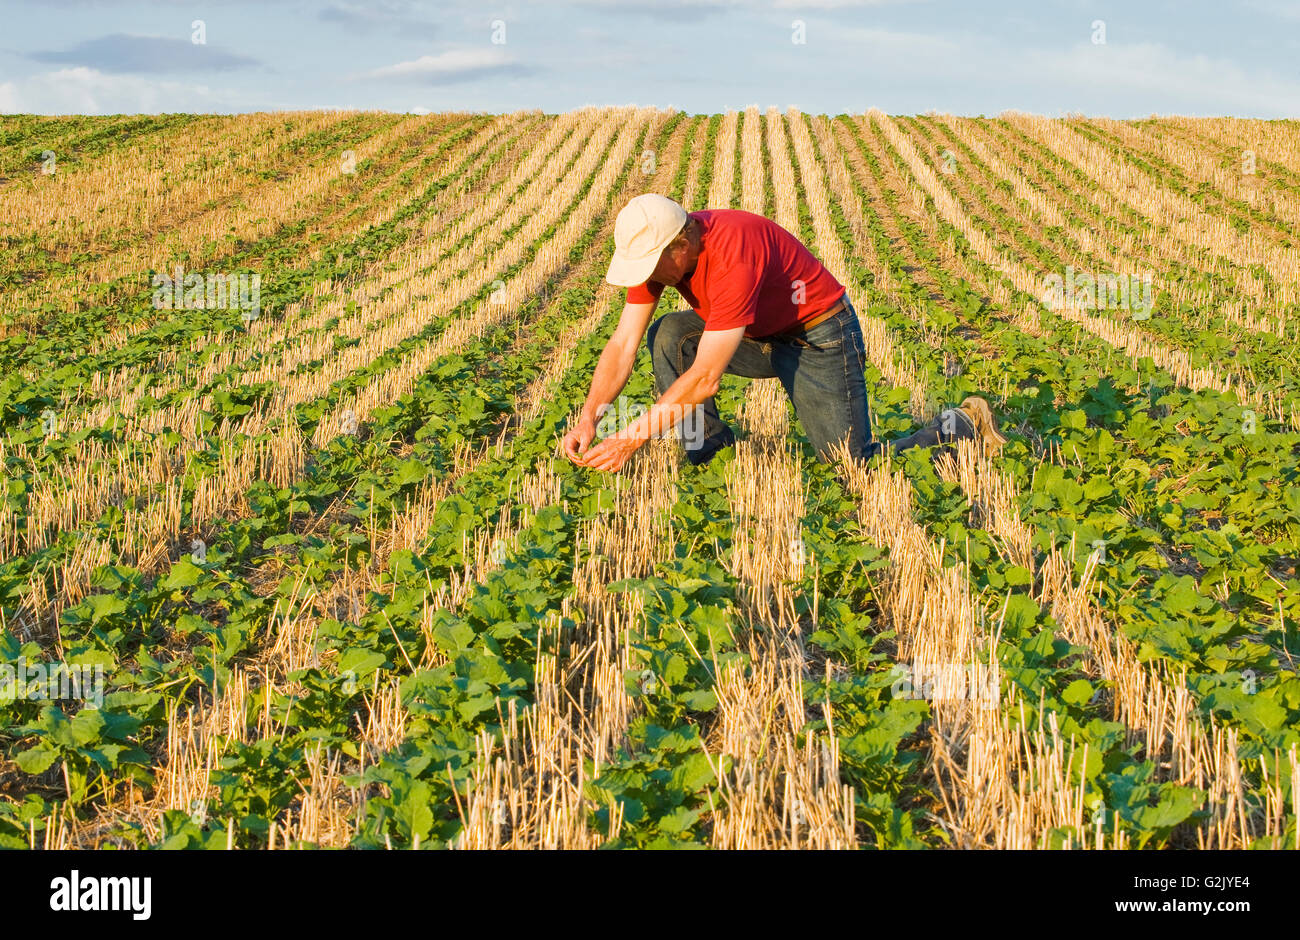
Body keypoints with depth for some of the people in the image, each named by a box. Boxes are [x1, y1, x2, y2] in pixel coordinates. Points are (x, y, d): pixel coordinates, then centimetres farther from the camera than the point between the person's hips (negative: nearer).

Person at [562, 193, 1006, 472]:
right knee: (667, 337, -16)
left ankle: (960, 425, 15)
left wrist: (631, 439, -34)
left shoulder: (733, 258, -38)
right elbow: (622, 347, -12)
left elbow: (705, 378, -38)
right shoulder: (655, 252, -14)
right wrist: (587, 420, -25)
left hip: (820, 336, -7)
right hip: (761, 337, 7)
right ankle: (710, 446, -3)